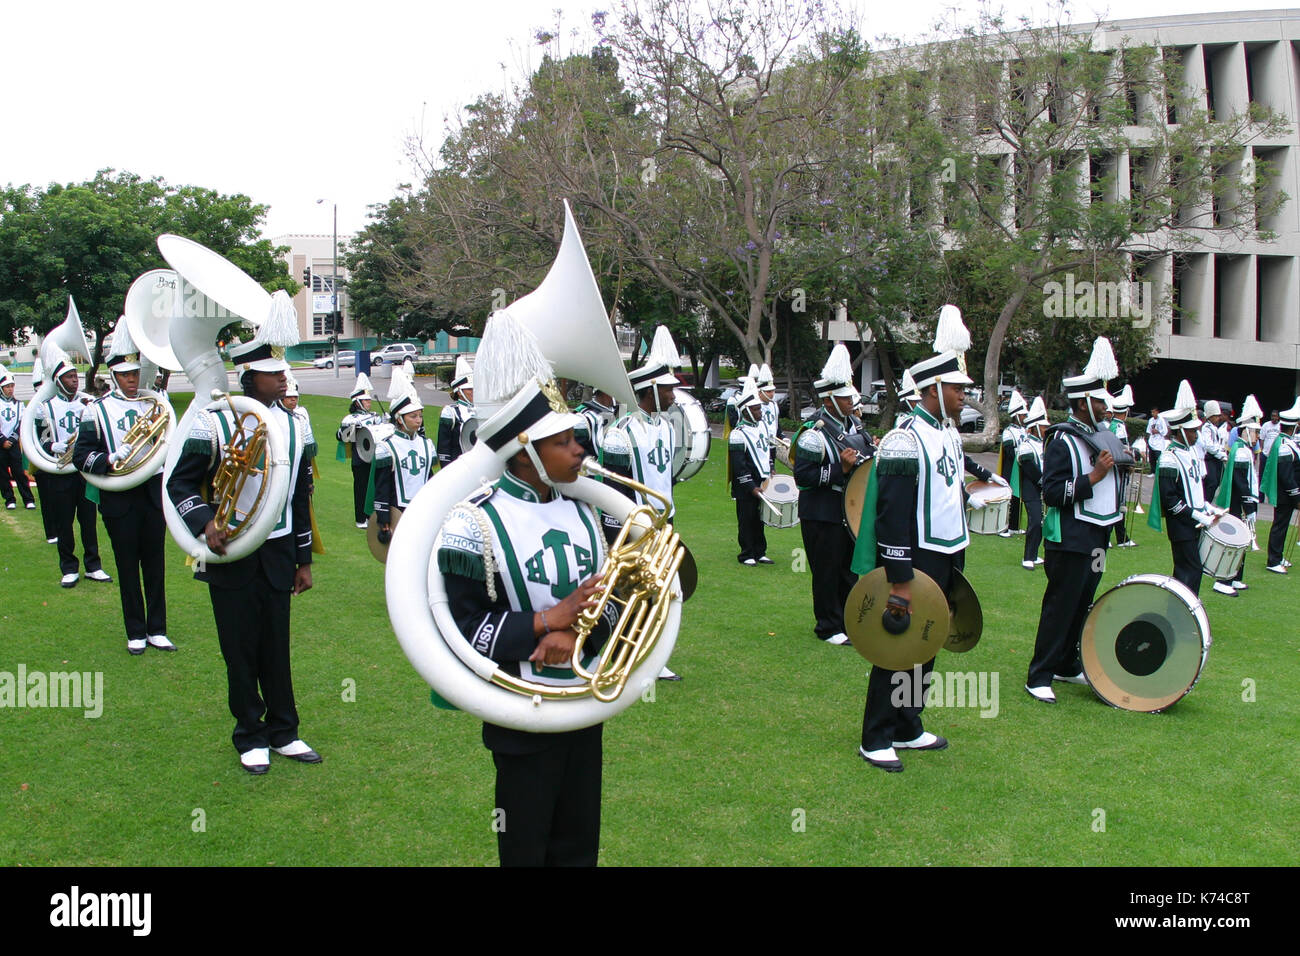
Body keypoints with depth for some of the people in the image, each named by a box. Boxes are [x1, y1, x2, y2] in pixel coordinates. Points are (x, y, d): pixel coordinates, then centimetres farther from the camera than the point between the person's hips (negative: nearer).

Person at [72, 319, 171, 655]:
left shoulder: (154, 403, 9)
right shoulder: (98, 410, -2)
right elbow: (81, 456, -5)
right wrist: (110, 460, -21)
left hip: (153, 492, 3)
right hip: (119, 498, -3)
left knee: (155, 564, 8)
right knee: (128, 567, 5)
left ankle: (157, 630, 17)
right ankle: (136, 633, 15)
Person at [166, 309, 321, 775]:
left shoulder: (293, 426, 4)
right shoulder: (214, 423, -10)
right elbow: (180, 483, -4)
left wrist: (304, 560, 12)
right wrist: (205, 523, -22)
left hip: (278, 556, 3)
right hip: (231, 556, -3)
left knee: (276, 646, 11)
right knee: (241, 650, 7)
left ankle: (283, 731, 25)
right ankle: (251, 738, 22)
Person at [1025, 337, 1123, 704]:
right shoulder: (1062, 441, -14)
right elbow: (1052, 492, -21)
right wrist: (1093, 477, -23)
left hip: (1096, 537, 9)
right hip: (1070, 539, -9)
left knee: (1082, 605, 14)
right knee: (1060, 606, -6)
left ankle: (1067, 666, 26)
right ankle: (1039, 677, 0)